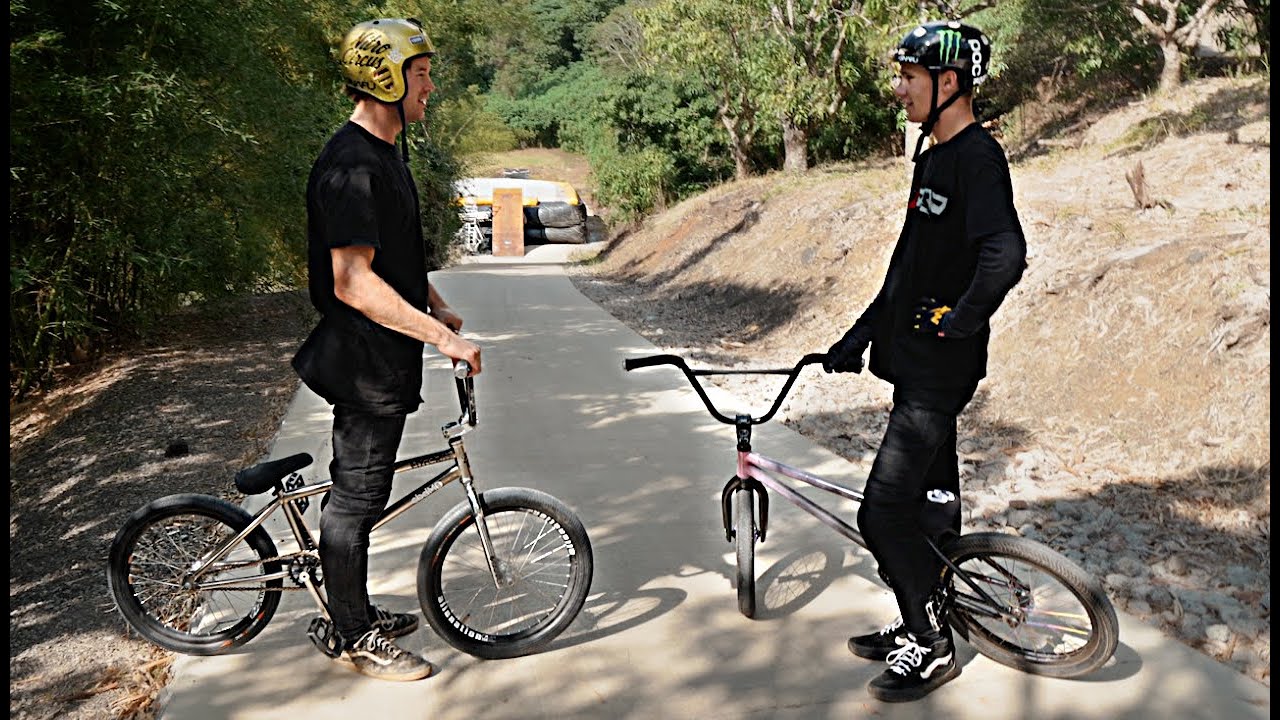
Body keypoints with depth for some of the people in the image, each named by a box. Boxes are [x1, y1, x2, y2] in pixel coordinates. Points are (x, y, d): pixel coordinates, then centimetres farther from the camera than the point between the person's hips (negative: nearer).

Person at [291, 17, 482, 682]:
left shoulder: (384, 154, 13)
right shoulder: (352, 166, -21)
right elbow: (353, 283, -28)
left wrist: (437, 308, 16)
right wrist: (443, 336, -28)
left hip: (382, 359, 10)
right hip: (363, 364, -10)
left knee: (359, 493, 19)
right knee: (356, 498, 3)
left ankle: (358, 614, 35)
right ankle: (356, 639, 18)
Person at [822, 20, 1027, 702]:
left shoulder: (978, 157, -16)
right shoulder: (934, 156, 15)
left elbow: (1006, 255, -32)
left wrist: (957, 323, -20)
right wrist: (859, 335, 17)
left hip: (939, 372, -10)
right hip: (915, 362, 10)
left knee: (884, 512, -7)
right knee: (930, 498, 18)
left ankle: (931, 648, 10)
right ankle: (921, 623, 32)